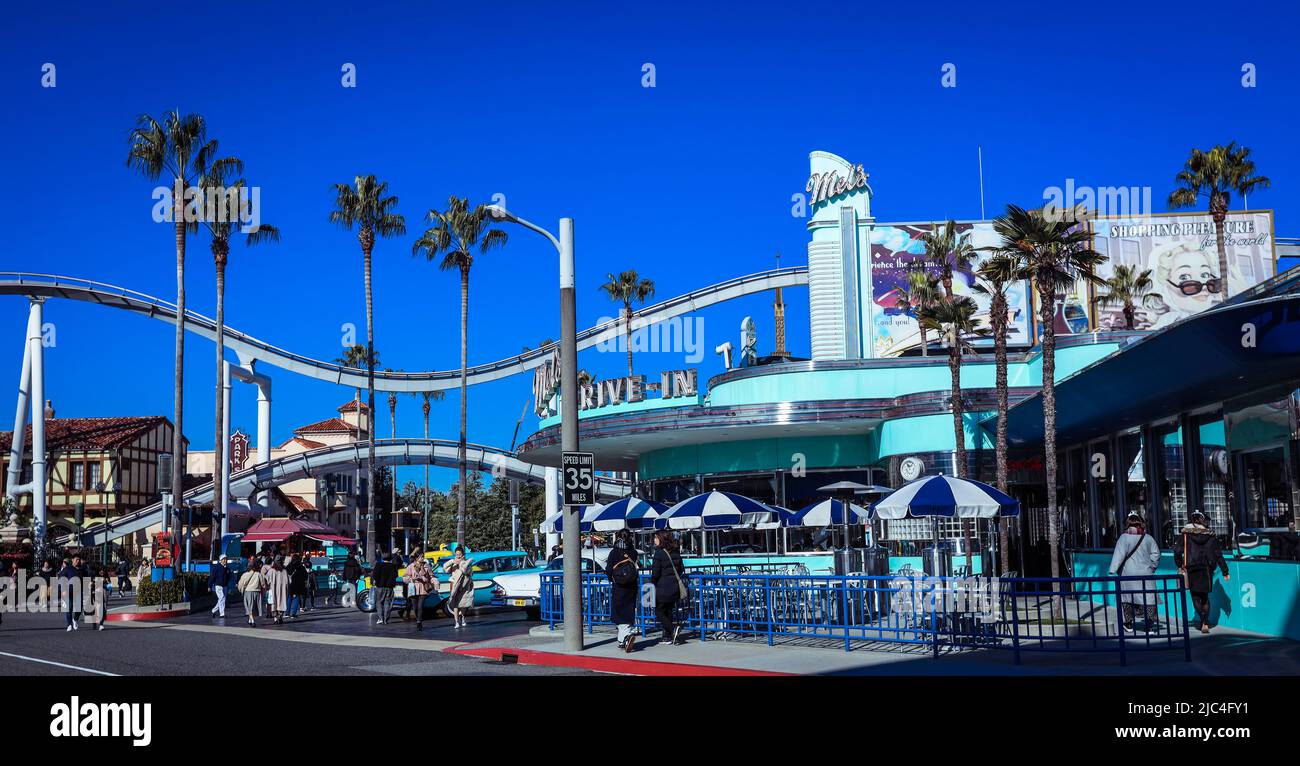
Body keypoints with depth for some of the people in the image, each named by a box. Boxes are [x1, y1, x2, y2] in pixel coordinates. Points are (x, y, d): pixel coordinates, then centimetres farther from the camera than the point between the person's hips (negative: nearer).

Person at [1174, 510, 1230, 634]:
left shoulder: (1185, 534, -1)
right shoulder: (1210, 535, 6)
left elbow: (1177, 551, -12)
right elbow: (1218, 555, 6)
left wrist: (1179, 565, 2)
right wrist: (1225, 571, 10)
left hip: (1191, 569, -3)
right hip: (1207, 570, 3)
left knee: (1195, 597, 6)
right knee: (1205, 596, 14)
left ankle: (1203, 620, -13)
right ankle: (1205, 623, 6)